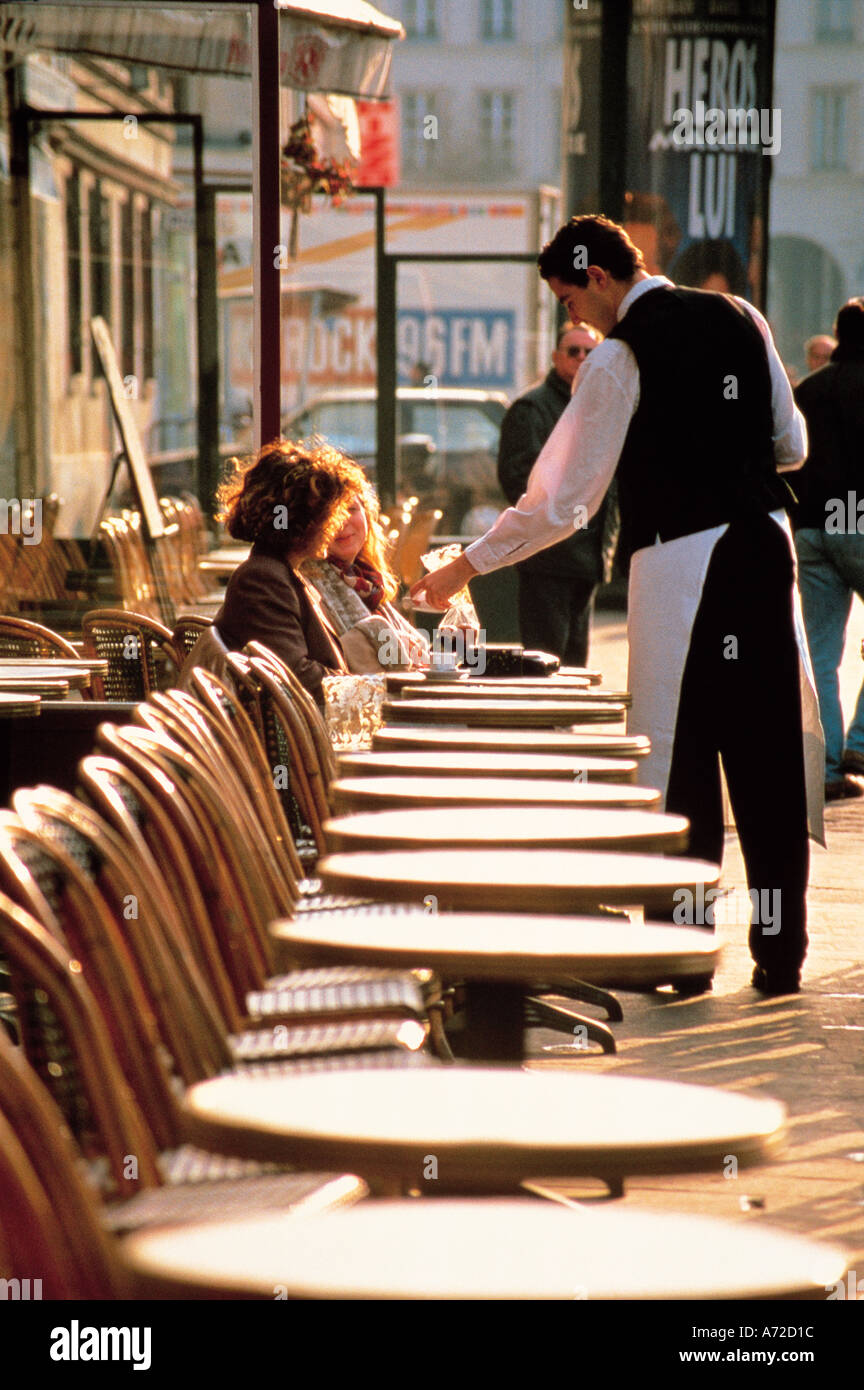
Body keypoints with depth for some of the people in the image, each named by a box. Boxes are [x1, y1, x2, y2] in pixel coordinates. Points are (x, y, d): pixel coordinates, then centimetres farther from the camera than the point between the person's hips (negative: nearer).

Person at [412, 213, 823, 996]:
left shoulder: (621, 358, -8)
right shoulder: (740, 320, 9)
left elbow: (563, 501, -7)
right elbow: (792, 446, 14)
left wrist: (467, 567, 2)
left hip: (680, 558, -6)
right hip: (764, 543, 6)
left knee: (680, 753, 3)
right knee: (770, 744, 8)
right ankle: (781, 952, 11)